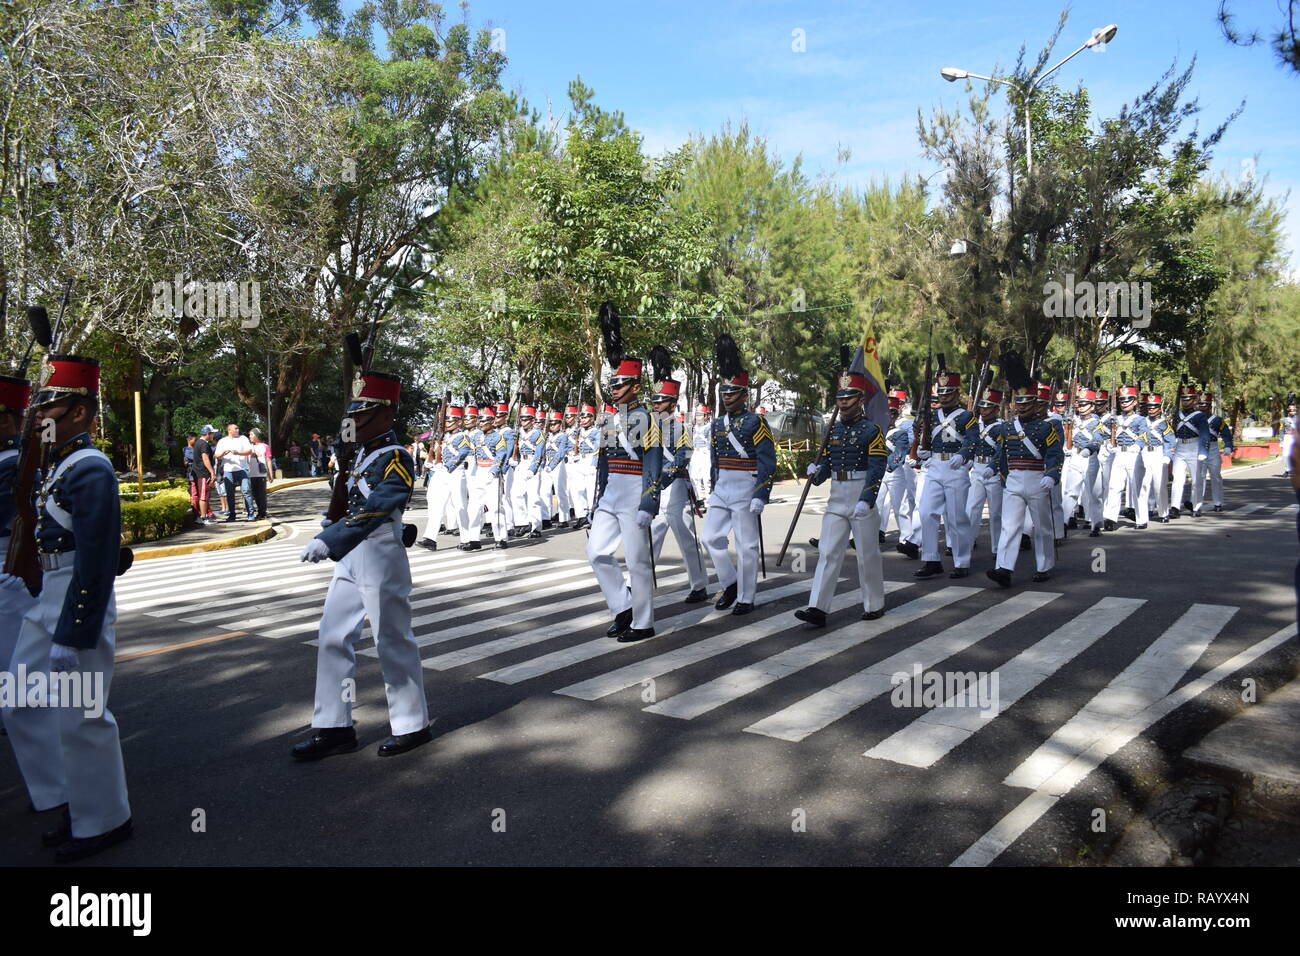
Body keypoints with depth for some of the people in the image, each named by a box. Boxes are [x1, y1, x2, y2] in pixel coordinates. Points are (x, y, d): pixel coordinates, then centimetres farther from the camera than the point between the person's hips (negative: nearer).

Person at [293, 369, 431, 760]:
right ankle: (333, 728, 18)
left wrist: (329, 540, -34)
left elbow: (374, 510, -27)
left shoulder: (395, 459, -15)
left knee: (394, 644, 2)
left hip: (380, 560, -9)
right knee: (333, 638, 9)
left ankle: (412, 726, 17)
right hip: (350, 559, 9)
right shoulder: (362, 454, 13)